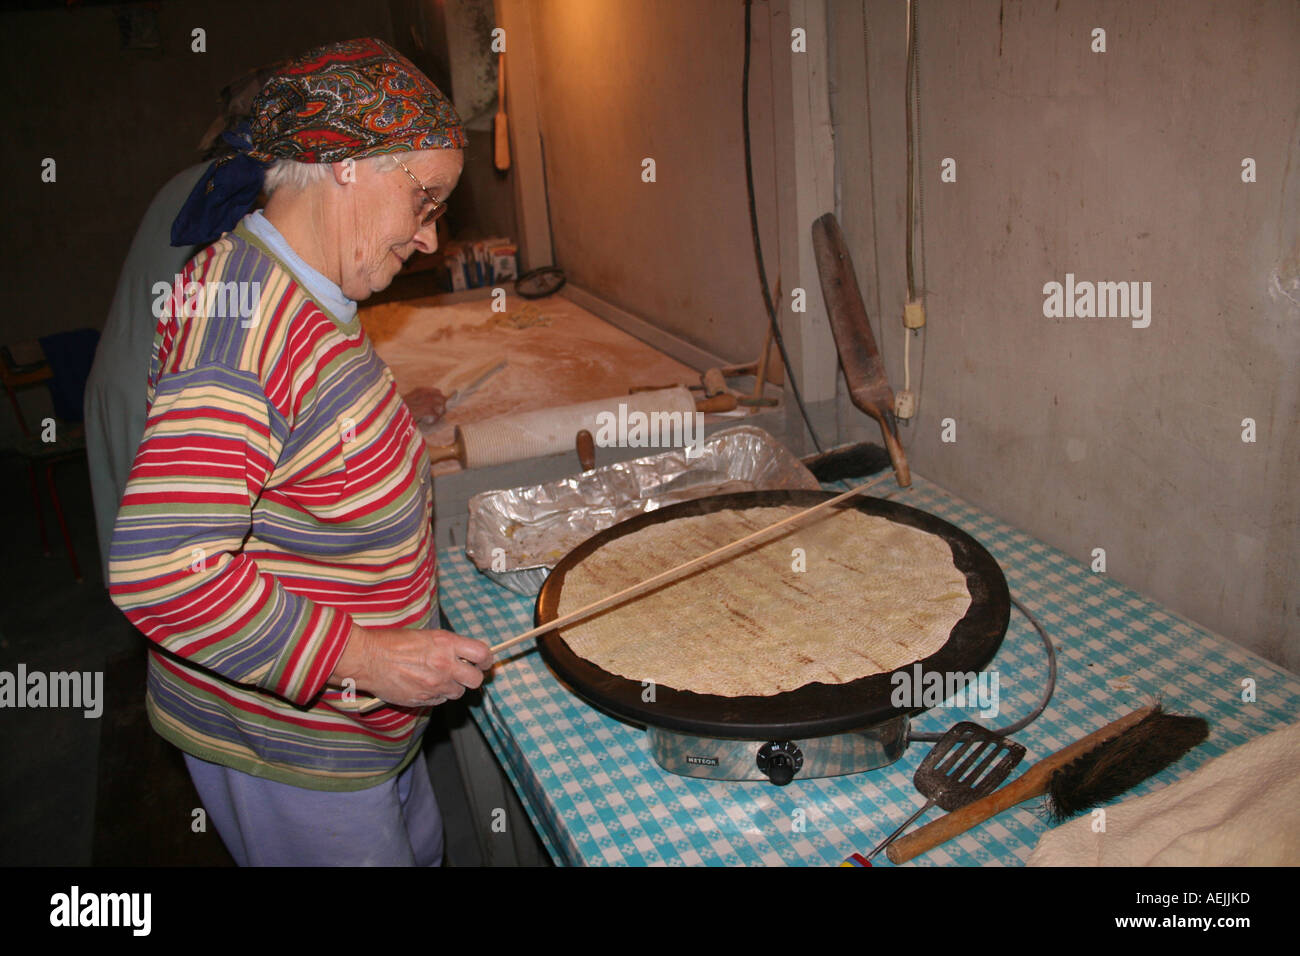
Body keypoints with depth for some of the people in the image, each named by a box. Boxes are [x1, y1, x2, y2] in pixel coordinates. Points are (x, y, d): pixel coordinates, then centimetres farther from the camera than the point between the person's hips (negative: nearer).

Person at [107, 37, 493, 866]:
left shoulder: (308, 301, 4)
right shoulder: (239, 319, -28)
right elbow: (159, 572, -34)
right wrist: (366, 657, -29)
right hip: (287, 750, -9)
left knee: (421, 848, 25)